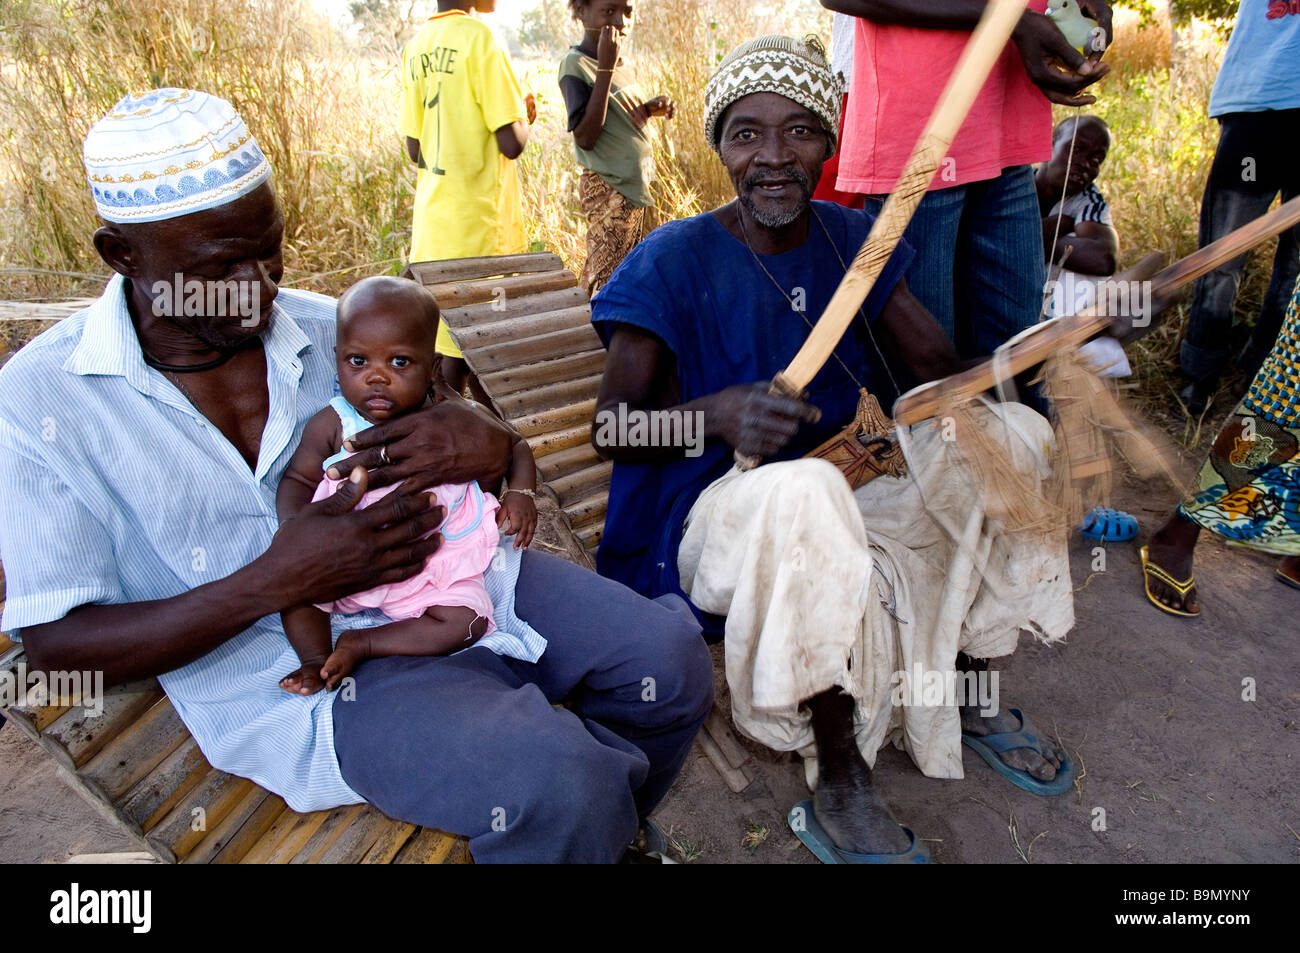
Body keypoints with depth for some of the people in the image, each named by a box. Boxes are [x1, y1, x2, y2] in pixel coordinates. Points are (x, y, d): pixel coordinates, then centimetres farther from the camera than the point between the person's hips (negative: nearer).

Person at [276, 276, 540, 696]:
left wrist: (520, 492, -14)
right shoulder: (333, 425, -7)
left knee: (465, 621, -21)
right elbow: (298, 477, 2)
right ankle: (317, 657, 0)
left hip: (438, 560, 0)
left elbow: (514, 446, 6)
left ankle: (359, 643, -9)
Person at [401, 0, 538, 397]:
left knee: (442, 340, 16)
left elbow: (415, 149, 12)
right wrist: (524, 114, 4)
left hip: (431, 212, 8)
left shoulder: (416, 46, 10)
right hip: (477, 218, -8)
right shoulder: (478, 37, -12)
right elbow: (512, 142, -17)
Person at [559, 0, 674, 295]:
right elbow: (585, 136, -23)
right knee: (606, 278, -5)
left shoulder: (620, 63, 11)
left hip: (635, 183, 9)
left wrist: (651, 107, 2)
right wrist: (606, 68, -25)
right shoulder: (575, 64, -14)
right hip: (608, 187, -9)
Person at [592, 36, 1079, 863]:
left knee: (1012, 434, -6)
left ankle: (969, 691, 7)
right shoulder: (673, 262, -12)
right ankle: (840, 785, -19)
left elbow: (942, 364, 4)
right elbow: (613, 429, -13)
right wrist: (716, 413, -32)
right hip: (709, 515, -6)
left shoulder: (853, 240, 4)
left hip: (835, 504, 6)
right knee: (805, 493, -39)